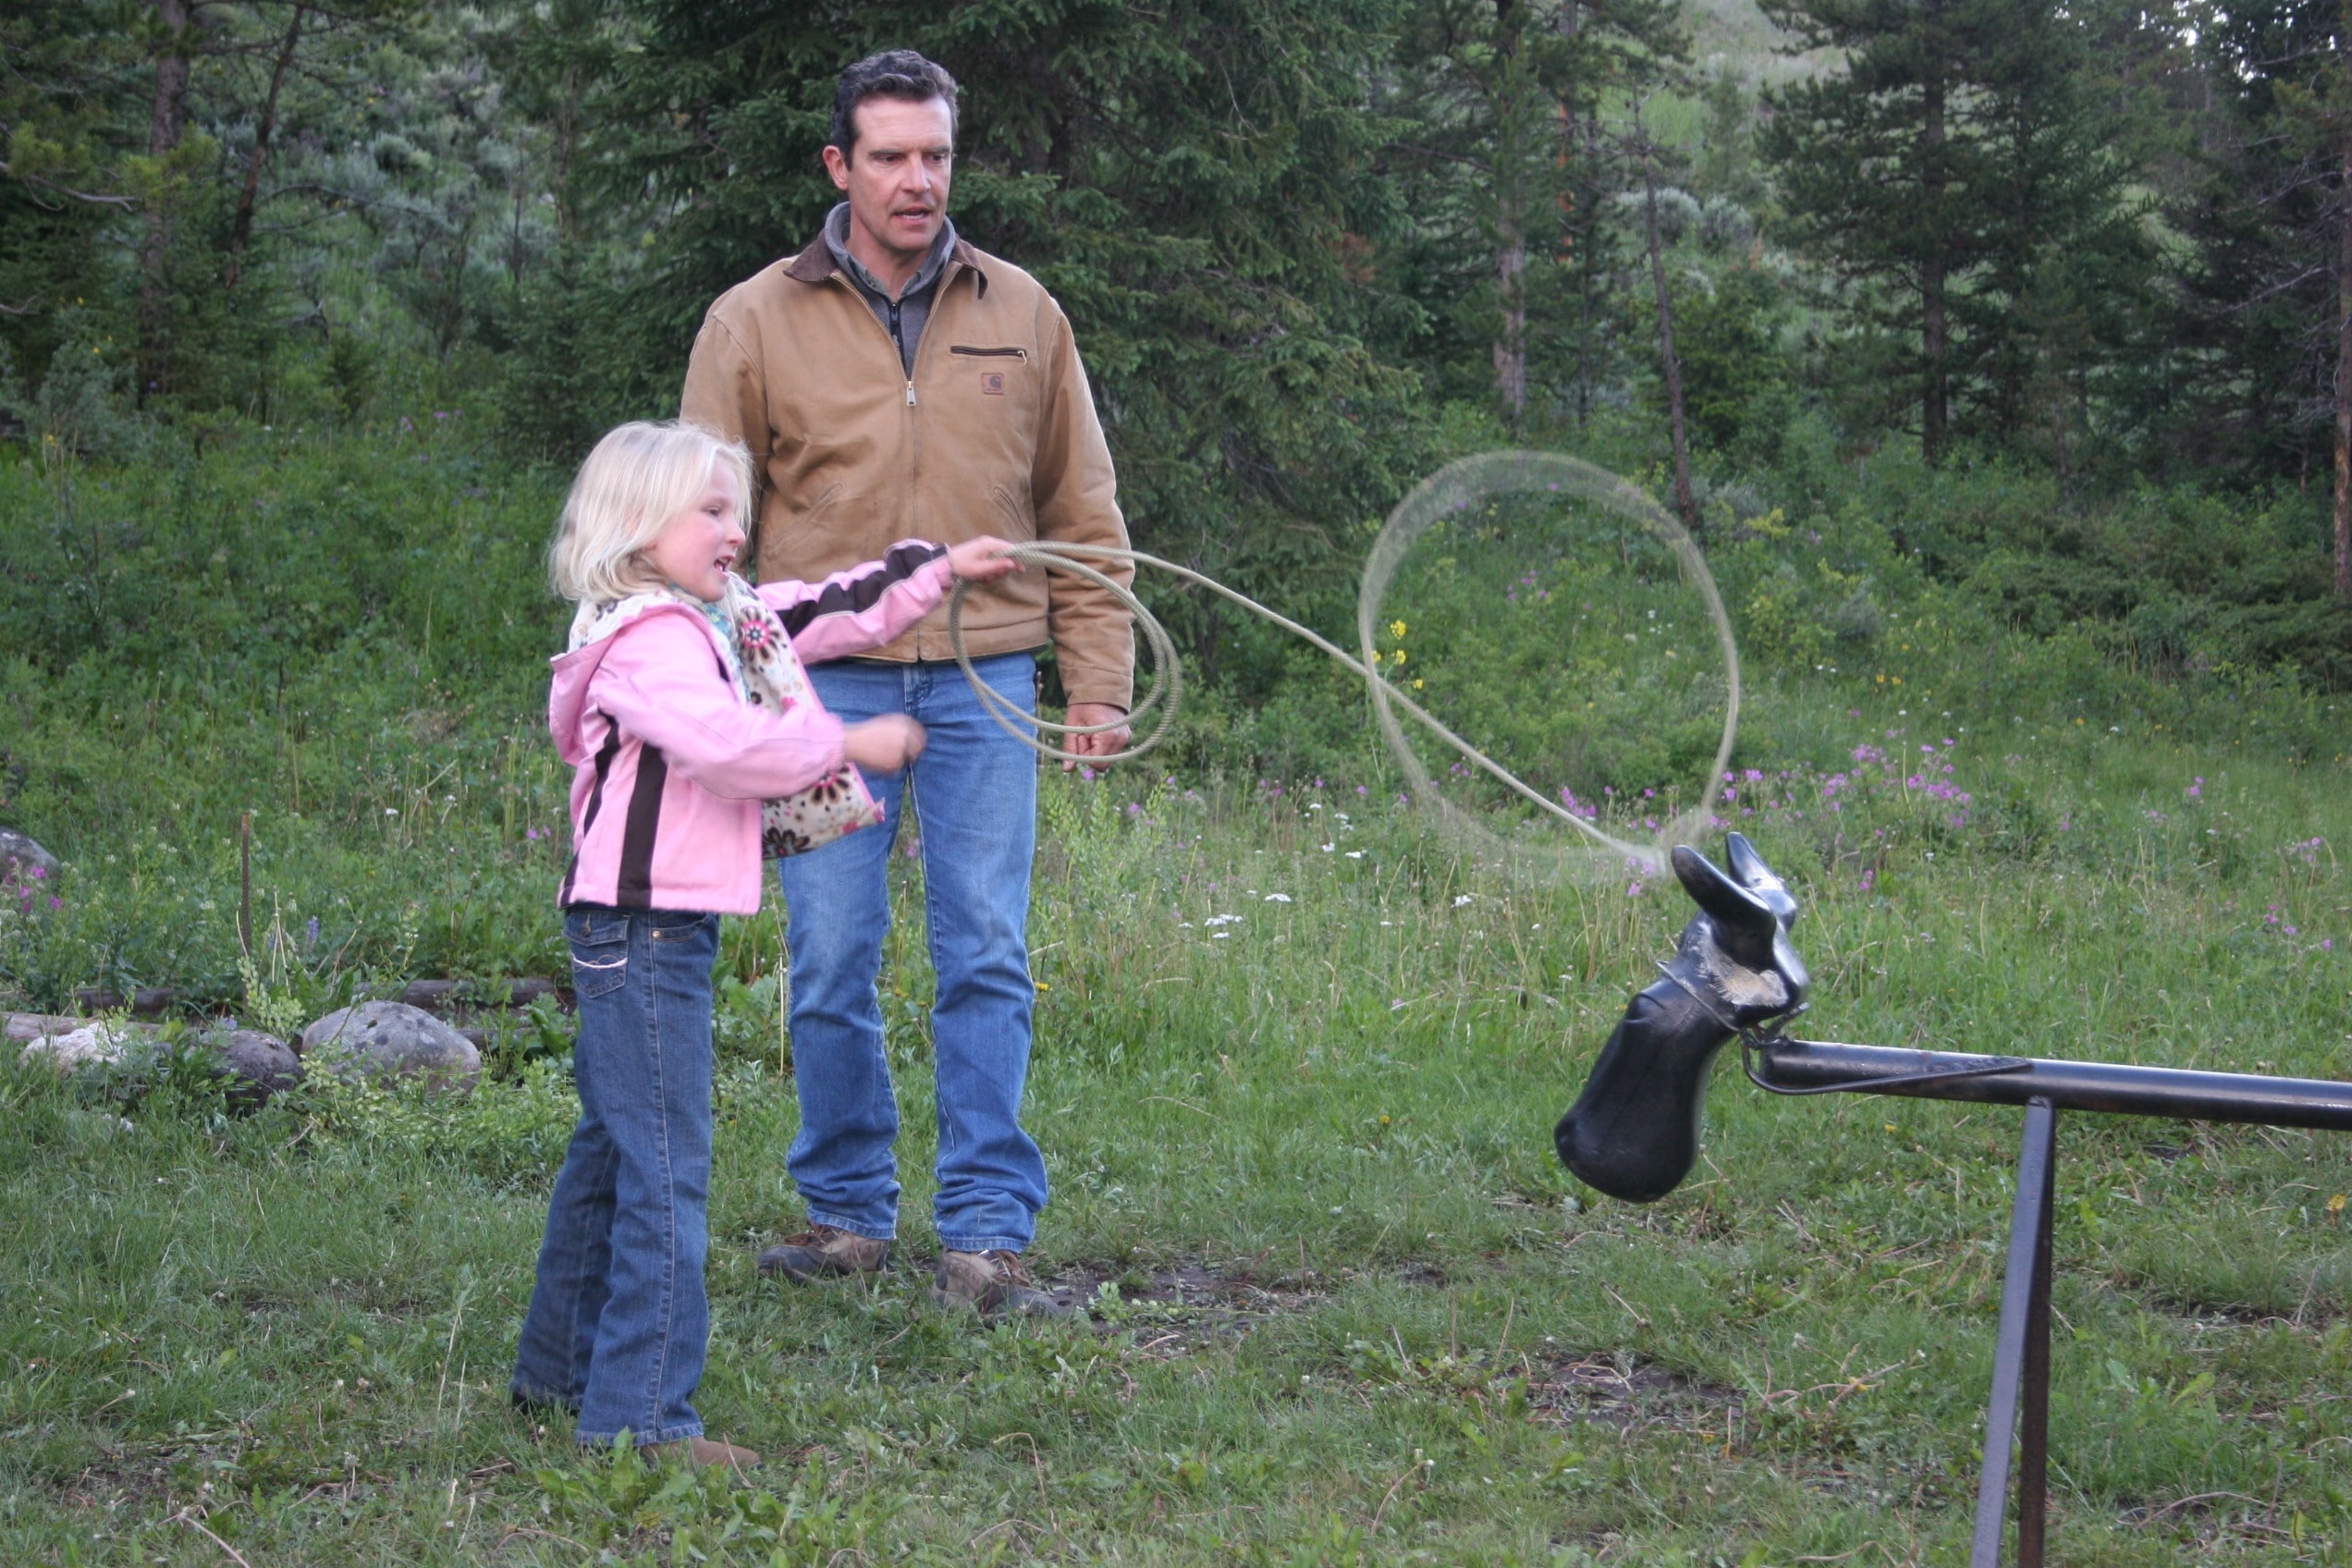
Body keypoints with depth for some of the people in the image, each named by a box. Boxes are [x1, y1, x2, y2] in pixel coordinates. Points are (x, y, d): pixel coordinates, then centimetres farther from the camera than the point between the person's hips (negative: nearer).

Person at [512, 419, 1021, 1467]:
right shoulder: (648, 638, -19)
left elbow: (824, 613, 27)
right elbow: (729, 741, -32)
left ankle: (560, 1366, 32)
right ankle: (640, 1412, -8)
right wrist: (848, 744, -19)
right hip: (642, 925, -11)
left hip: (665, 928, 11)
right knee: (666, 1166, -10)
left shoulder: (724, 617, 12)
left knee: (612, 1146, 20)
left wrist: (939, 570, 29)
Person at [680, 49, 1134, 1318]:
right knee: (831, 966, 3)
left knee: (986, 962, -2)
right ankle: (848, 1213, 18)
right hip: (825, 684, -1)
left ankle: (986, 1235, 2)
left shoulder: (1021, 316, 9)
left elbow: (1082, 517, 13)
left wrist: (1098, 683, 7)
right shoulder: (757, 324, 3)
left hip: (983, 681, 1)